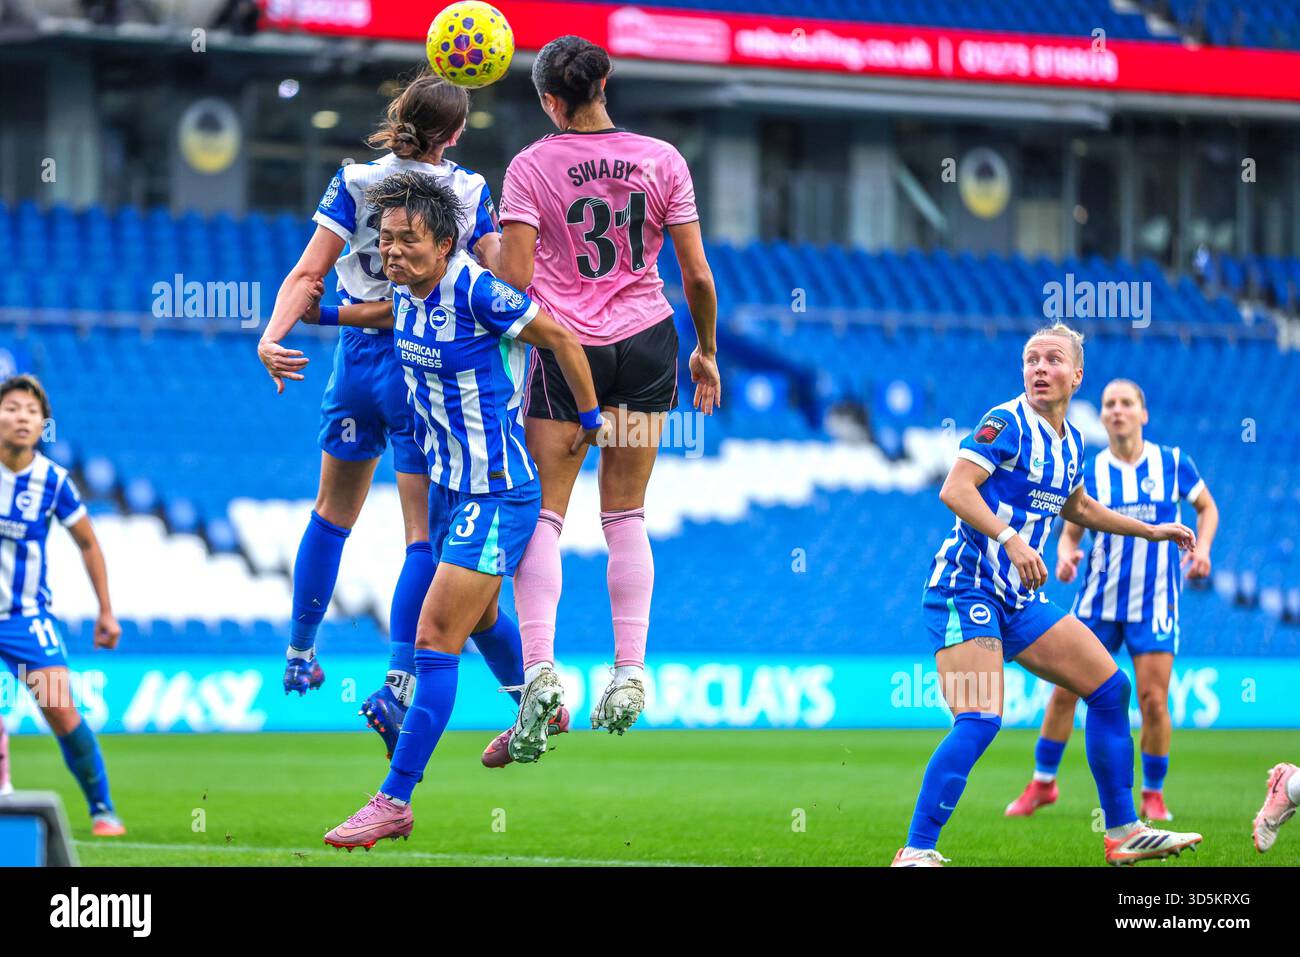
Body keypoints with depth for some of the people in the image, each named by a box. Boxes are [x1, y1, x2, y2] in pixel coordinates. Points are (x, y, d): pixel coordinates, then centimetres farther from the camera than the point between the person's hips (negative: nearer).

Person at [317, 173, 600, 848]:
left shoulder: (475, 290, -23)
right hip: (448, 483, 9)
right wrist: (322, 313, 25)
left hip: (495, 494, -9)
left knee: (436, 637, -13)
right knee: (478, 620, 26)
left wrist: (589, 416, -4)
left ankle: (394, 800, -13)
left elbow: (558, 336, -12)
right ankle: (540, 714, 53)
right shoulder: (409, 291, 0)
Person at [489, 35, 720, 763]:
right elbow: (698, 276, 0)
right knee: (627, 514, 11)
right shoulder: (662, 160, 0)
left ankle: (541, 670, -15)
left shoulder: (531, 166, -6)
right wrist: (707, 352, 14)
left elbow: (514, 280, -11)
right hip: (645, 344, 2)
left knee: (544, 514, 2)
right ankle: (630, 673, 3)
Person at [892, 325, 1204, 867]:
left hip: (1019, 598, 8)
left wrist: (1150, 531, 35)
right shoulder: (1007, 424, -12)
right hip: (965, 590, -8)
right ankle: (916, 852, -21)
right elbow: (955, 489, -23)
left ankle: (1124, 833, 15)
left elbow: (1078, 507, 33)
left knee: (1110, 687, 8)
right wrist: (1010, 538, -35)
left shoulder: (1071, 443, 13)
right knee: (979, 721, -23)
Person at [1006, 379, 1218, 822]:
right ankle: (1043, 782, 17)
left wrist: (1202, 547, -5)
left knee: (1153, 700, -7)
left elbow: (1207, 507, 13)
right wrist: (1065, 555, -16)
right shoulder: (1088, 472, 0)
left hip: (1154, 600, -1)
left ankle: (1153, 794, 11)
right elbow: (1070, 532, 6)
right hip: (1098, 599, 1)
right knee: (1065, 690, 0)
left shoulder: (1172, 462, -1)